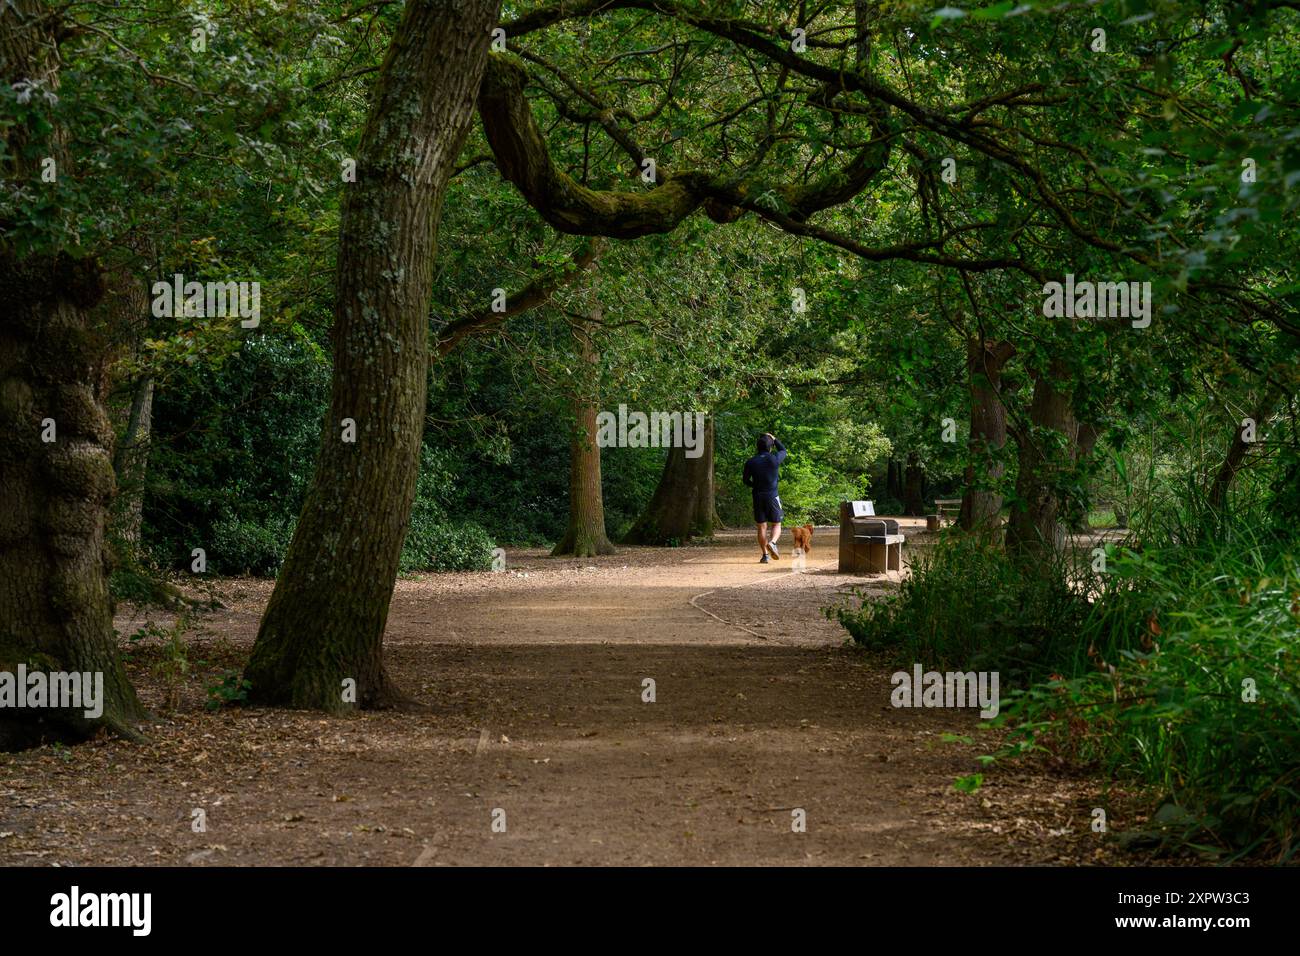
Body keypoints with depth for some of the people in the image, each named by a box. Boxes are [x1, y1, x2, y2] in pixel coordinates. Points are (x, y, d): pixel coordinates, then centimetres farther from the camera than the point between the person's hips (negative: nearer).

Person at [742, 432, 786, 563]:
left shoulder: (750, 462, -2)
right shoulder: (774, 459, -7)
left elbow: (745, 480, 9)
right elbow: (783, 450, 16)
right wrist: (774, 438, 26)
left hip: (758, 497, 2)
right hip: (773, 496, -2)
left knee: (762, 527, 7)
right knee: (776, 525, 9)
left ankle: (765, 555, 4)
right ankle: (772, 542, -20)